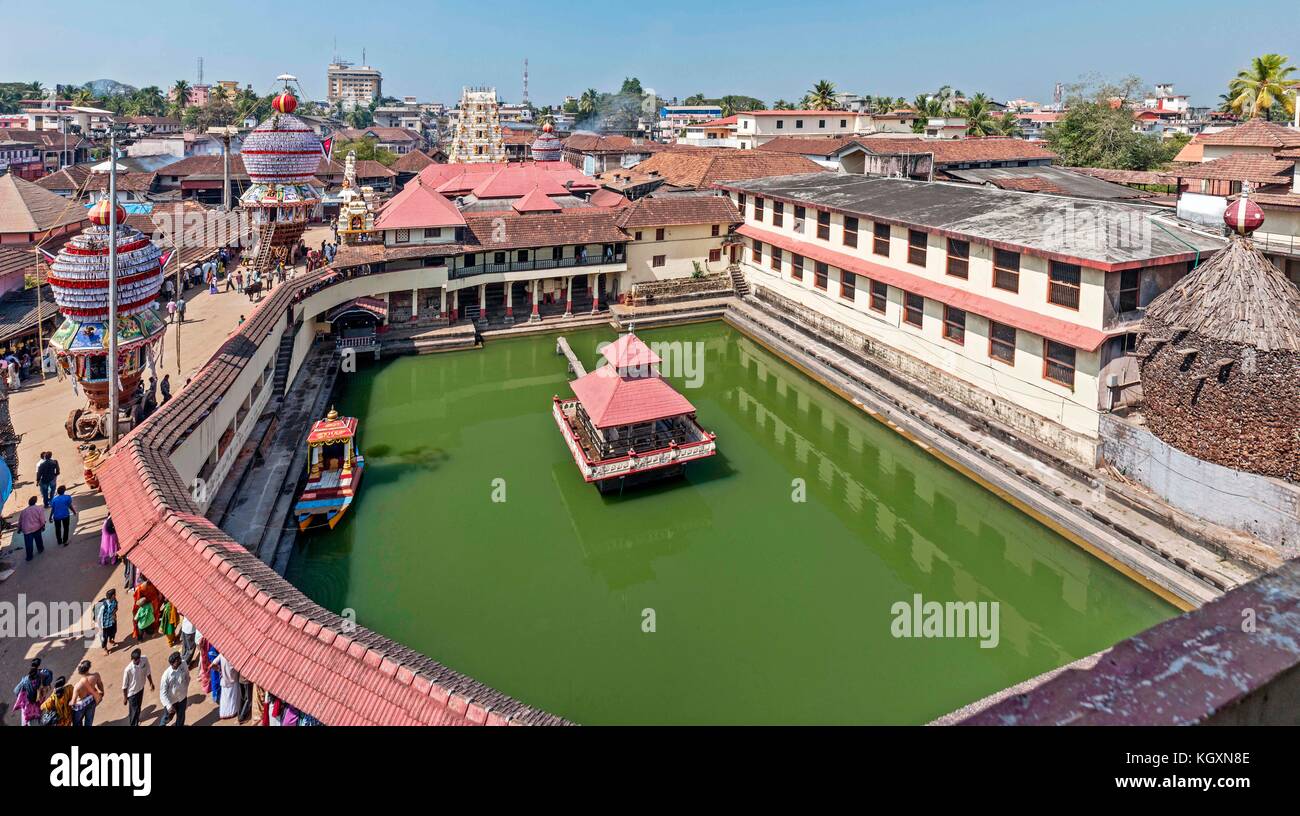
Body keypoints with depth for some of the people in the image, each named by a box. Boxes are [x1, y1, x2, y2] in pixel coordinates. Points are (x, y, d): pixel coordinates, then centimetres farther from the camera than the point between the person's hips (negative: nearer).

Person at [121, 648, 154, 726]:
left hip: (141, 688, 6)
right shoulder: (128, 669, -35)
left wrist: (151, 683, 9)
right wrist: (125, 697, -8)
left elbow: (148, 672, -2)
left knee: (138, 706, 29)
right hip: (132, 692, -6)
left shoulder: (145, 659, -22)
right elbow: (124, 685, -19)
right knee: (134, 710, 8)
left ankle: (136, 720, 55)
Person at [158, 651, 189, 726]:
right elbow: (163, 692, -23)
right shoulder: (166, 675, -33)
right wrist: (169, 706, -29)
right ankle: (161, 724, 55)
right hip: (171, 700, -3)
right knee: (167, 718, 24)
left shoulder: (183, 664, -21)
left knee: (181, 717, 23)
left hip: (182, 697, 3)